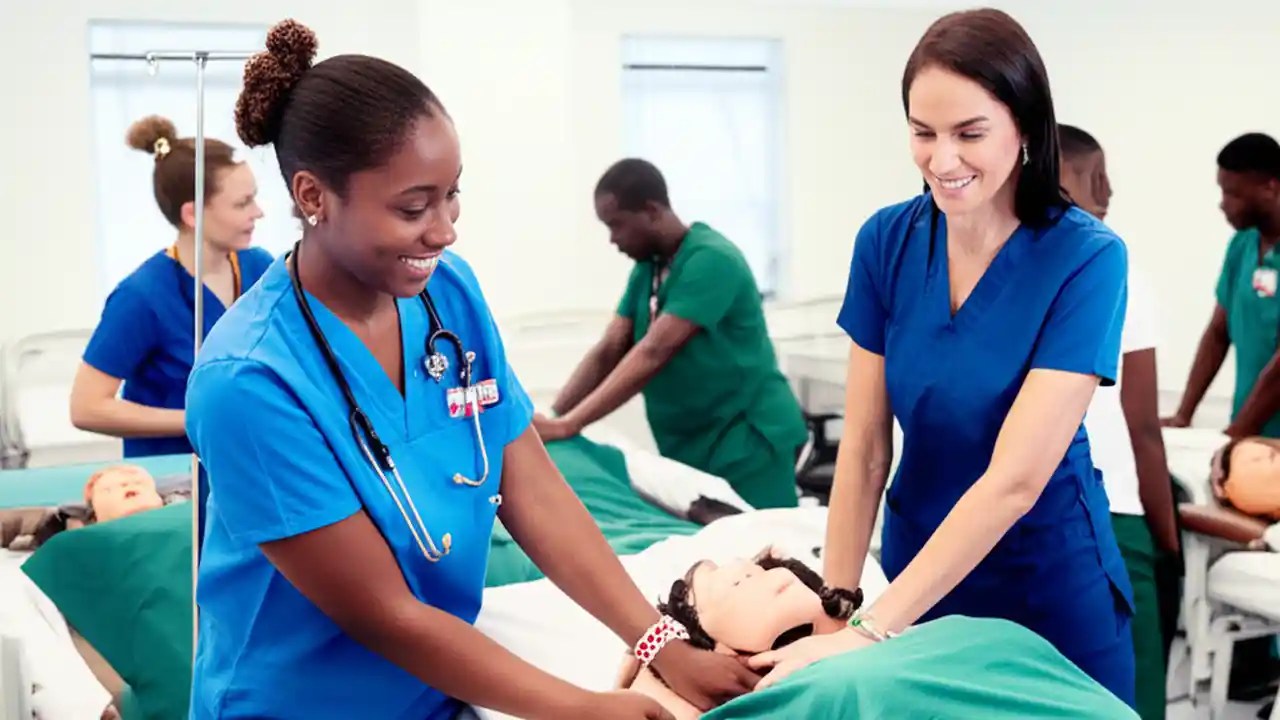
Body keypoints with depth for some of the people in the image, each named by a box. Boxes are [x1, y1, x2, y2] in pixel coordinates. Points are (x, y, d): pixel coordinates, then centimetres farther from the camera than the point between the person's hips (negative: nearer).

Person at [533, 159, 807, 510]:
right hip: (688, 446, 8)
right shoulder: (645, 269, 7)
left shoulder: (710, 260, -19)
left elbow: (653, 354, -27)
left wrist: (567, 426, -31)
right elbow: (608, 351, 2)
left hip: (748, 438, -8)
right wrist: (548, 419, -10)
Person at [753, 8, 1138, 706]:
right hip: (919, 564, 3)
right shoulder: (887, 240, -9)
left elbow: (1014, 479, -26)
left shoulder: (1086, 258, -21)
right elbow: (863, 446, -8)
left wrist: (873, 630, -29)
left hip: (1051, 588, -3)